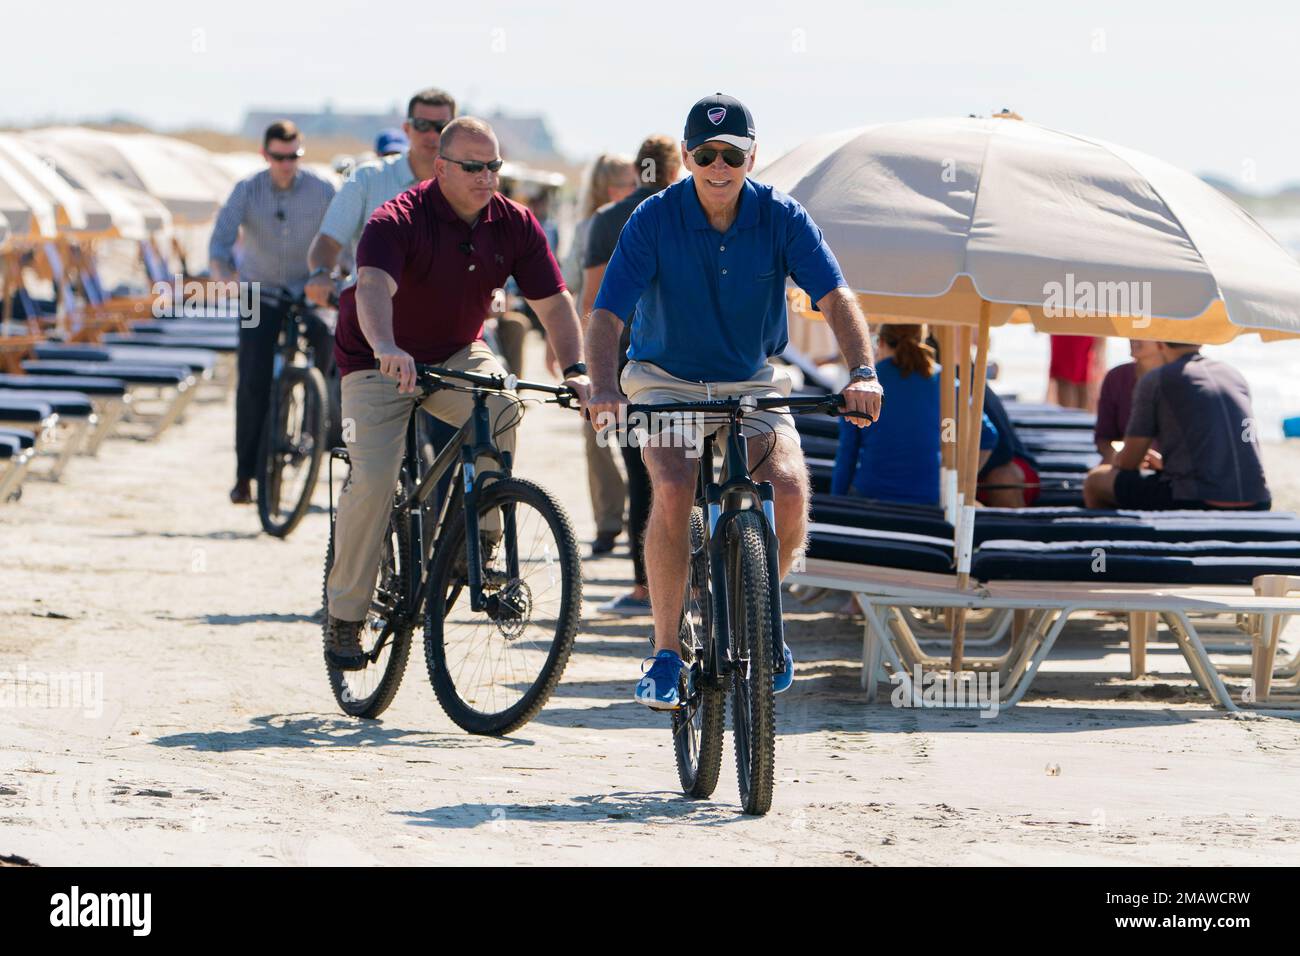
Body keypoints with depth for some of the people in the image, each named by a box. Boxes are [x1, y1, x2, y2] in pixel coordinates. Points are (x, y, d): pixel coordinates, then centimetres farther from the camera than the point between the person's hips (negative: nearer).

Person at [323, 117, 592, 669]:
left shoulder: (514, 226, -7)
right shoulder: (398, 221, -22)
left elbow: (553, 301, -9)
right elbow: (373, 287, -38)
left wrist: (575, 369, -26)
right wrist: (386, 348, -58)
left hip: (457, 355, 3)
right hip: (379, 361, -3)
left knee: (502, 409, -29)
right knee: (374, 476, -20)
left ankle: (479, 542, -15)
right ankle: (344, 616, -6)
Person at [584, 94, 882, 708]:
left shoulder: (782, 218, -11)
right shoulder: (654, 219, -14)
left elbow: (835, 296, -20)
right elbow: (608, 312, -20)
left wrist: (862, 372, -38)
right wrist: (602, 387, -39)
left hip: (752, 382, 1)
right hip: (667, 381, -1)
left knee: (789, 491, -23)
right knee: (674, 493, -29)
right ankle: (666, 653, -16)